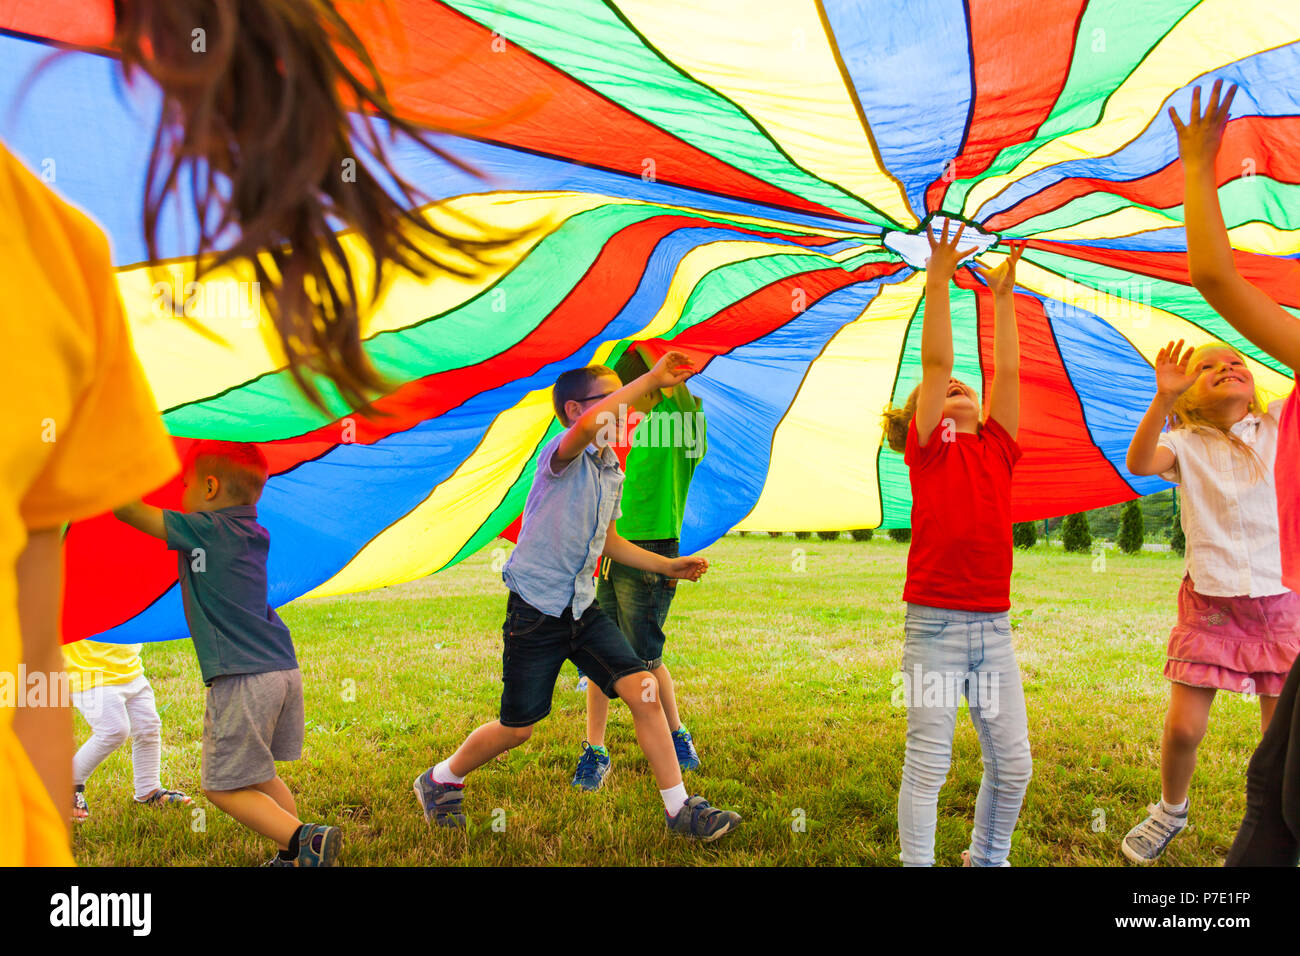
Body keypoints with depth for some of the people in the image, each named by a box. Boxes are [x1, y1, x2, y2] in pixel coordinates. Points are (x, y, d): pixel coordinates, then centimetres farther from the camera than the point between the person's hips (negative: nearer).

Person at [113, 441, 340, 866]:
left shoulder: (201, 529, -7)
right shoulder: (254, 536, 15)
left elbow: (128, 509, -2)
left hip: (241, 679, -8)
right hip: (284, 669, 8)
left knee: (224, 786, 2)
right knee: (258, 774, 22)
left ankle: (304, 841, -11)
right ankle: (295, 856, 20)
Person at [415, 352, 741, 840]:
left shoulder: (612, 471, 11)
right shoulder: (563, 455, -15)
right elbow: (589, 426, -42)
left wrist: (666, 565, 17)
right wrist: (651, 379, -40)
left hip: (583, 609, 6)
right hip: (535, 611, -6)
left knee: (643, 688, -8)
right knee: (517, 728, 6)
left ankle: (679, 809, 2)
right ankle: (441, 780, 33)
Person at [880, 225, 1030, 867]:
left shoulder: (998, 451, 12)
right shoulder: (927, 452, 0)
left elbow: (1008, 371, 10)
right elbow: (935, 361, -6)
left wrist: (1002, 297, 11)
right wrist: (939, 279, -6)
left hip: (993, 625, 5)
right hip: (935, 624, -5)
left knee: (1013, 763, 11)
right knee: (928, 763, 1)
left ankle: (988, 858, 31)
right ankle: (916, 862, 13)